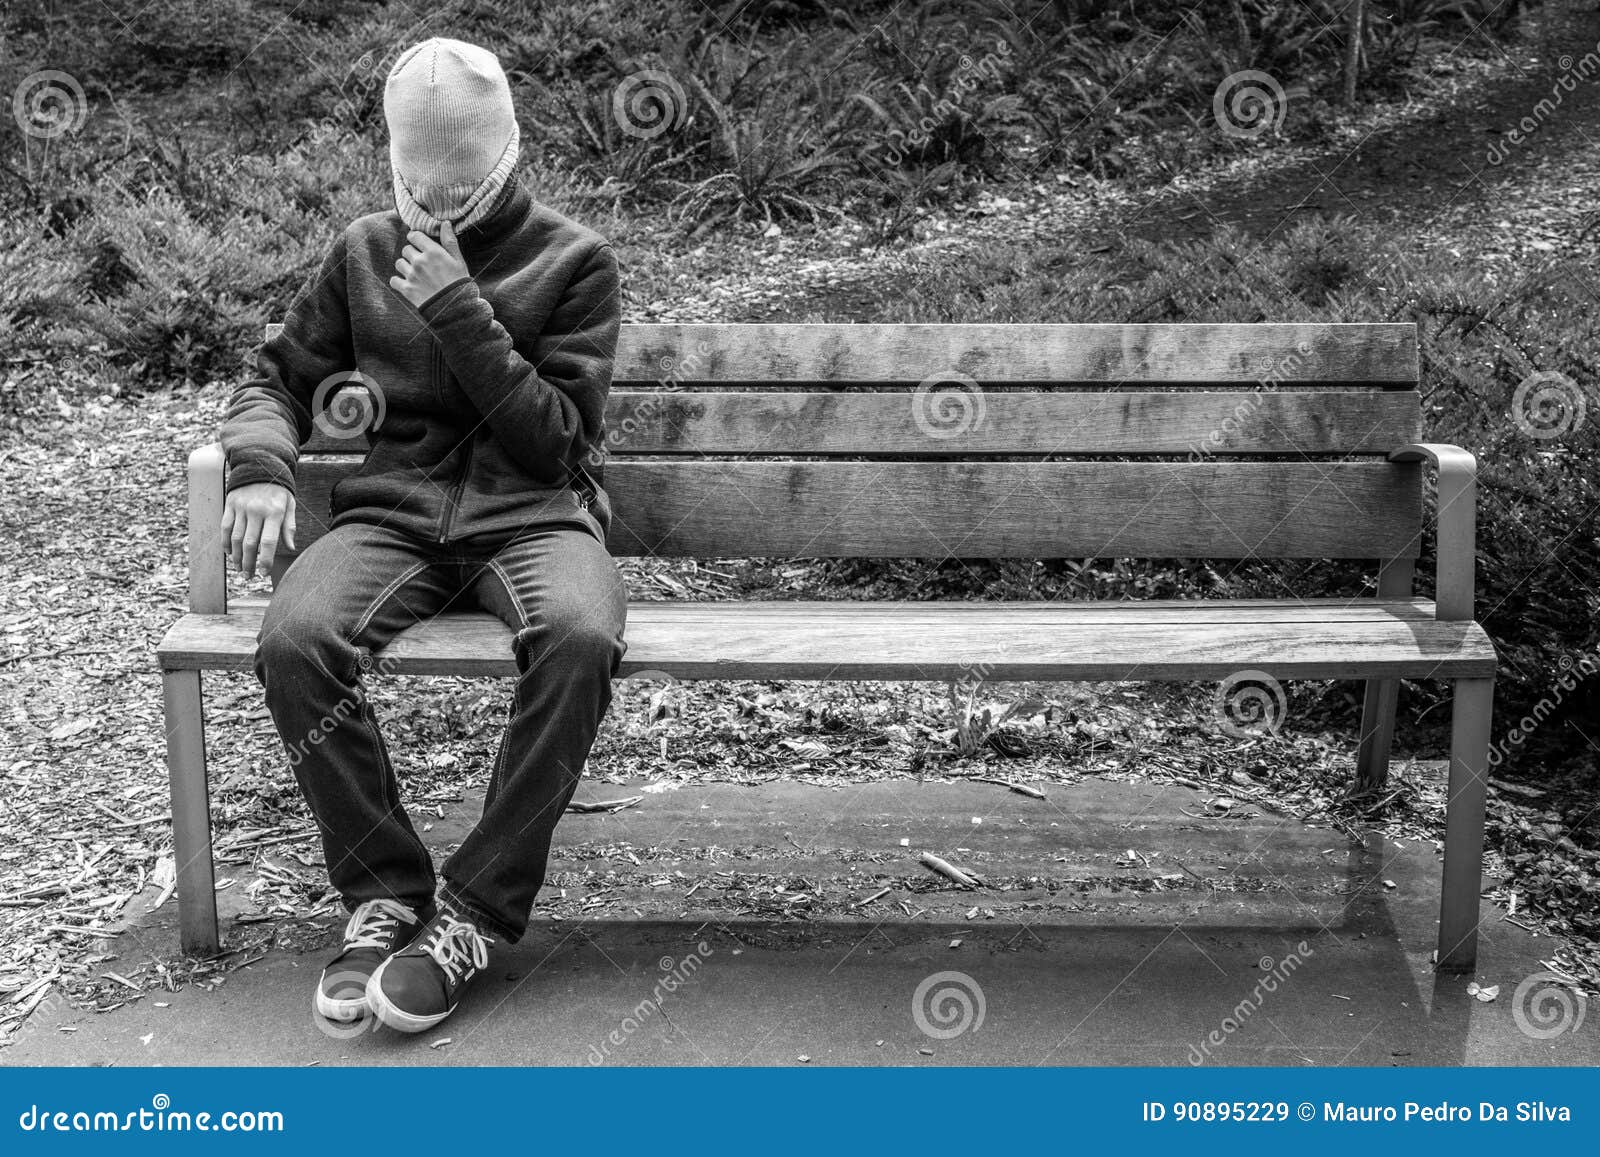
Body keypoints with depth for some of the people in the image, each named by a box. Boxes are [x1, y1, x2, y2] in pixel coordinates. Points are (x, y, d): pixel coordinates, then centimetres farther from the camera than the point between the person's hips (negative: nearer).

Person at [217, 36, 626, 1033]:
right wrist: (261, 464, -3)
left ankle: (477, 911, -22)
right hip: (393, 515, 2)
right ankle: (386, 890, -13)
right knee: (295, 641, -31)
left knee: (580, 639, -37)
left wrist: (461, 311, -10)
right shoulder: (366, 253, 16)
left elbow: (559, 438, -2)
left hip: (533, 513, -2)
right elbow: (279, 381, 20)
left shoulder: (575, 261, 6)